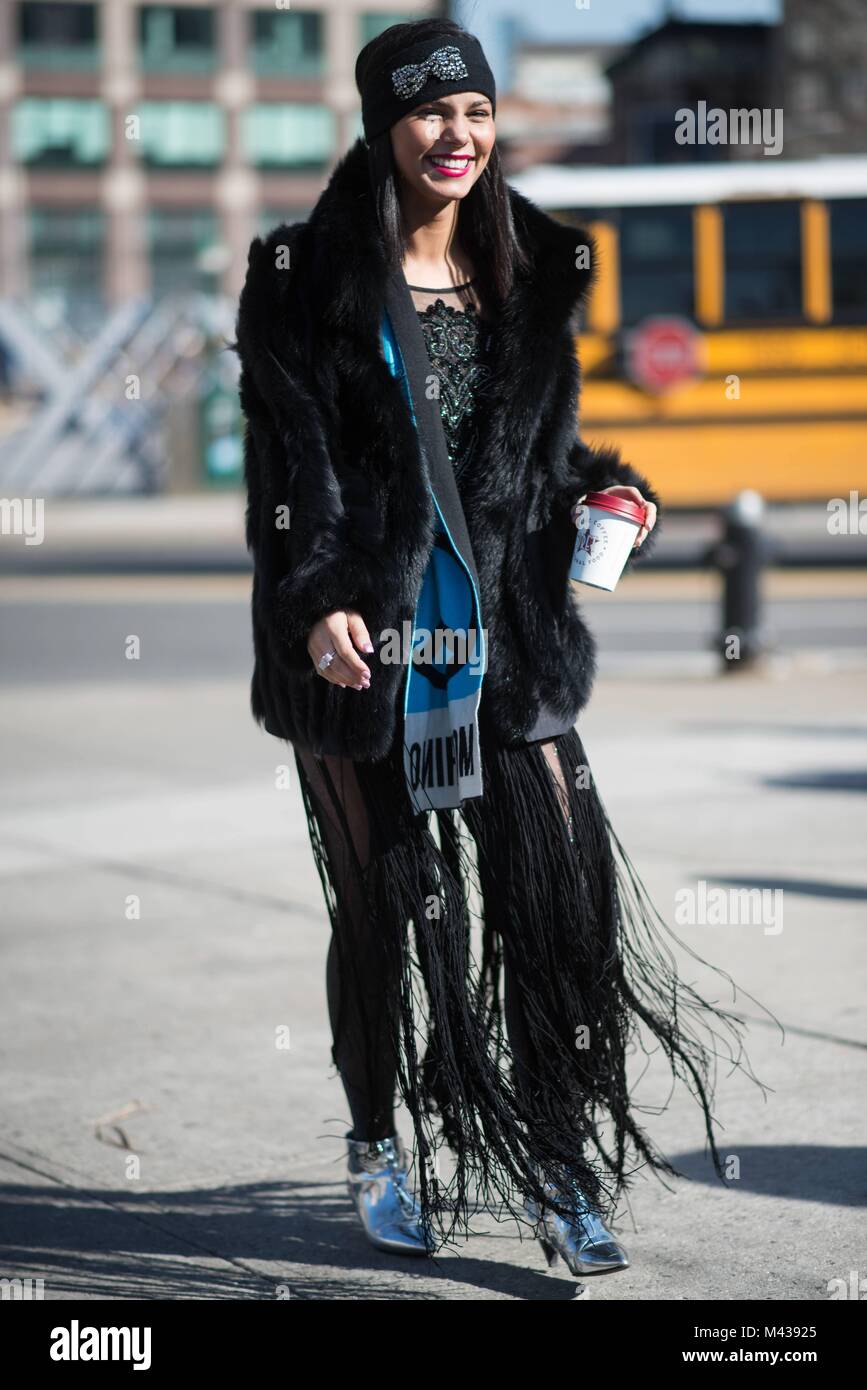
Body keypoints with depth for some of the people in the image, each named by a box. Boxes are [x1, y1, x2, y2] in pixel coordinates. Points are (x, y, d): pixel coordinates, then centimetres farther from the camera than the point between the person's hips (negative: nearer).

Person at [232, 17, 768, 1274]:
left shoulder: (531, 274, 12)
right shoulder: (309, 280, -1)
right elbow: (289, 459, -6)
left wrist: (607, 492, 1)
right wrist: (315, 601, -18)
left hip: (505, 634, 3)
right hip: (366, 637, -3)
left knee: (557, 897, -5)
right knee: (381, 904, 5)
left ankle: (560, 1170, 6)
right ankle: (378, 1152, 24)